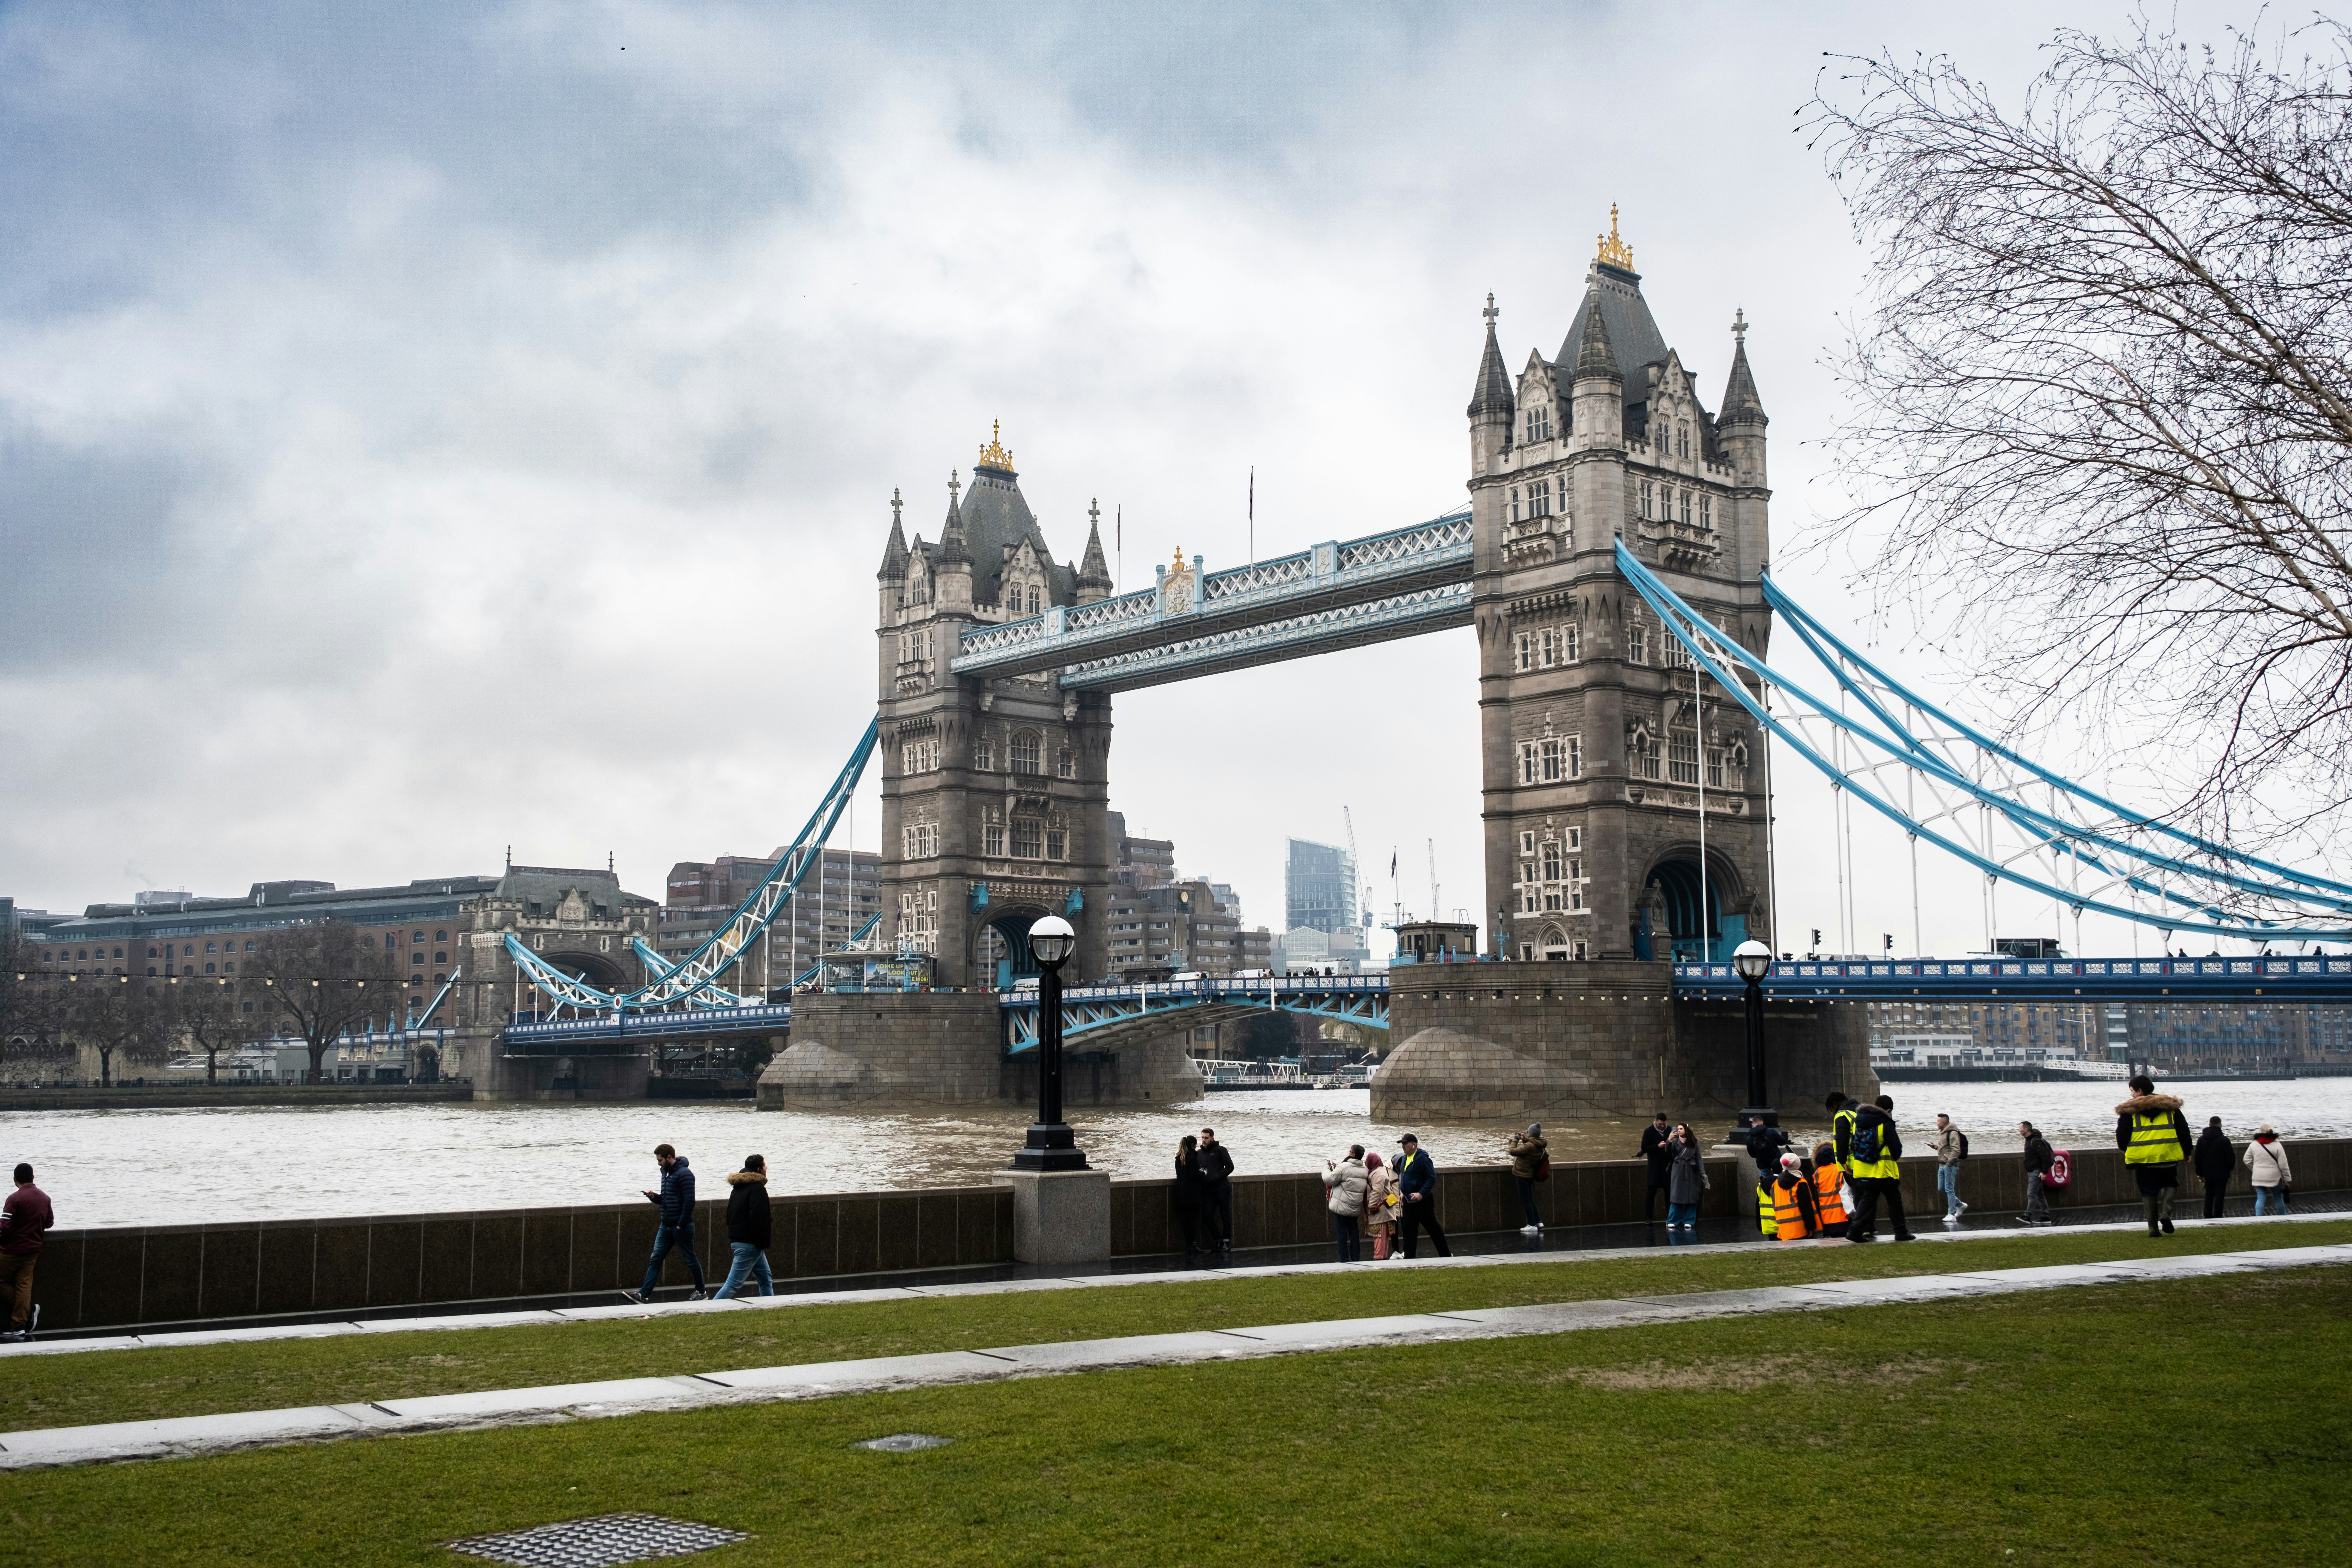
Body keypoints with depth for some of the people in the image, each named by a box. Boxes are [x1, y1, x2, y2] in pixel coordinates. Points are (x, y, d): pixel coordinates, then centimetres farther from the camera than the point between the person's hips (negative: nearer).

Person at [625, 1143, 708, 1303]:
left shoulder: (684, 1174, -15)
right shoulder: (666, 1173, 13)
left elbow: (690, 1201, -20)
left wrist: (682, 1225, -20)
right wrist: (654, 1197, 2)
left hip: (681, 1227, -8)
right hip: (666, 1226, 8)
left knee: (691, 1259, 5)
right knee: (655, 1259, 2)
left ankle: (701, 1291, 19)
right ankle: (644, 1294, -1)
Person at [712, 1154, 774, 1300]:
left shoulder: (737, 1188, 17)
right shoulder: (757, 1188, -13)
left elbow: (729, 1216, 22)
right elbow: (758, 1219, -22)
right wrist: (761, 1243, -16)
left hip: (737, 1239, 10)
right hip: (750, 1244, -10)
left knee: (766, 1280, 14)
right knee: (734, 1284, -9)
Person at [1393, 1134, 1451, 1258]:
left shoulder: (1422, 1159, -15)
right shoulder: (1405, 1158, 11)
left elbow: (1432, 1178, -19)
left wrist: (1422, 1194, -25)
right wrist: (1403, 1192, 14)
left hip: (1422, 1201, -8)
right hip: (1408, 1201, 8)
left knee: (1433, 1228, 1)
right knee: (1409, 1230, 7)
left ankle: (1446, 1255, 12)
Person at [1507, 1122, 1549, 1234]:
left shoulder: (1529, 1146, -27)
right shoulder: (1540, 1146, 0)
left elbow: (1513, 1151, -23)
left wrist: (1515, 1140, -9)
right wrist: (1525, 1140, 11)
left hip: (1522, 1175, -9)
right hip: (1531, 1175, 9)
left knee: (1525, 1200, 0)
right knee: (1529, 1199, 19)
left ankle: (1532, 1225, 1)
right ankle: (1539, 1222, 19)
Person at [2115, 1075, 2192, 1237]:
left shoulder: (2129, 1110, 0)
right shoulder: (2170, 1106, 8)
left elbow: (2122, 1134, 0)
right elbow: (2183, 1130, 9)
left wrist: (2125, 1150, 20)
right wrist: (2187, 1152, 19)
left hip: (2142, 1157, -1)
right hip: (2168, 1156, 1)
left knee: (2148, 1192, 8)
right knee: (2169, 1184, 19)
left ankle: (2153, 1227, 5)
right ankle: (2165, 1213, -6)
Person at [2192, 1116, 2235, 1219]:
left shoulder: (2201, 1139, 2)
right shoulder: (2224, 1140, -12)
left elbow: (2197, 1159, 6)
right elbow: (2231, 1158, -9)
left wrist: (2199, 1173, 13)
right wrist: (2230, 1169, 11)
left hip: (2208, 1173, 4)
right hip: (2221, 1174, -4)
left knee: (2209, 1195, 15)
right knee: (2219, 1196, 0)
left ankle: (2208, 1216, 11)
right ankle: (2217, 1217, -1)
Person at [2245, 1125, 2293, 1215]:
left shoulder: (2253, 1145, 0)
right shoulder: (2277, 1145, -8)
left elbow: (2247, 1161, 5)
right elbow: (2283, 1165, -7)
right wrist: (2287, 1179, 0)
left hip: (2259, 1178, 1)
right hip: (2274, 1177, -1)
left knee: (2261, 1199, 2)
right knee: (2279, 1198, 14)